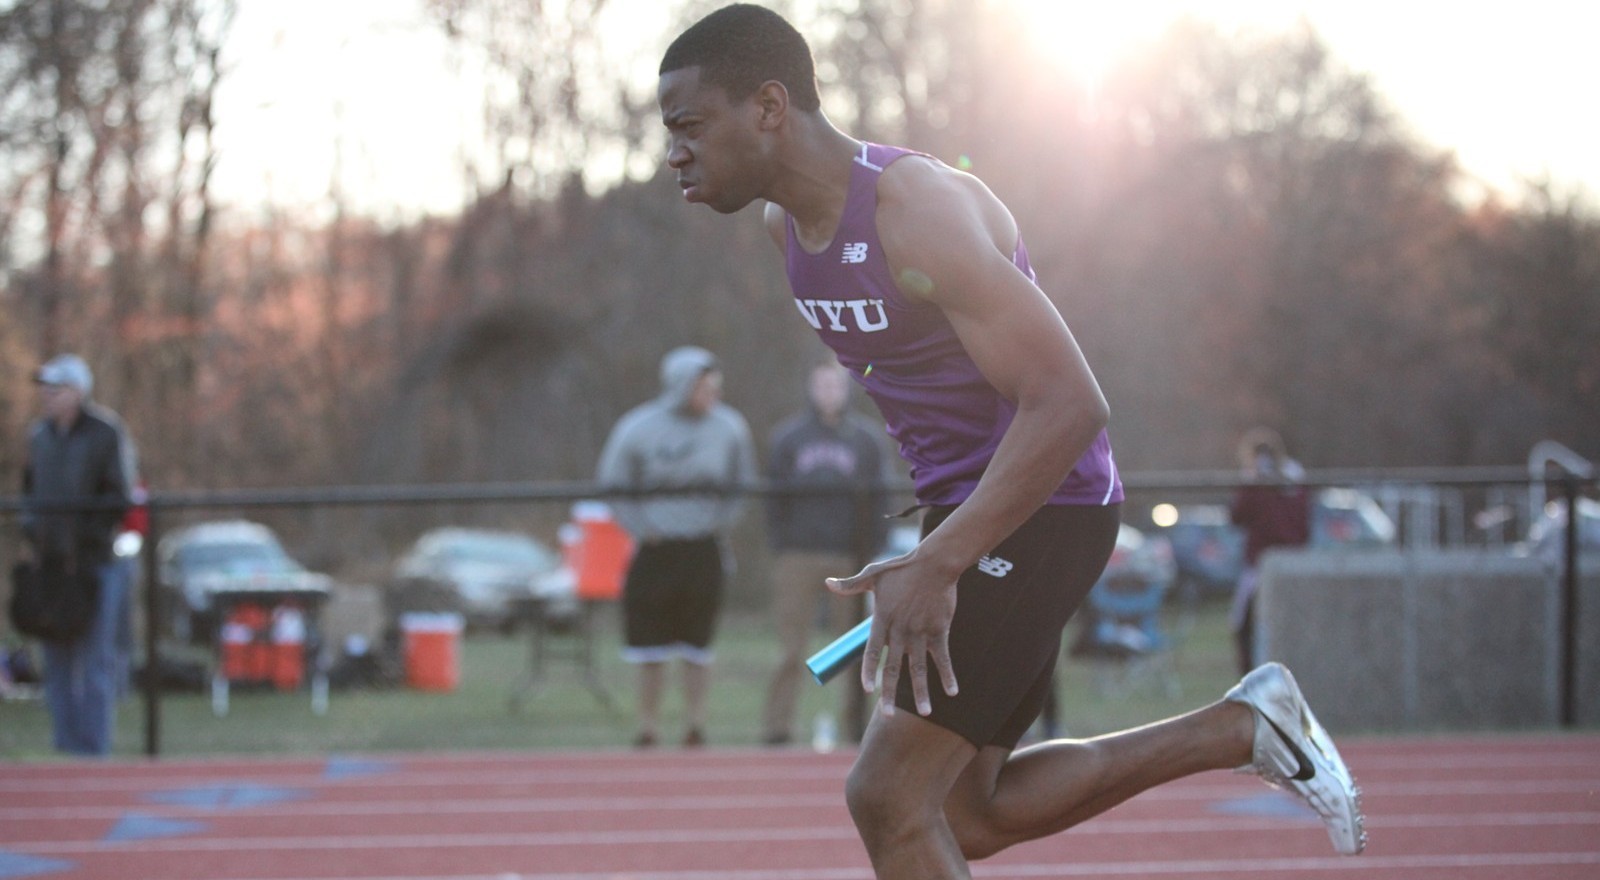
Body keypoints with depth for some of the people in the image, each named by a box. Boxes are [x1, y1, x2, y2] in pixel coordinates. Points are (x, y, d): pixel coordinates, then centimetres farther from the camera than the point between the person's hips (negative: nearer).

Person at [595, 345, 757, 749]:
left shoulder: (729, 426, 0)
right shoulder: (637, 428, -7)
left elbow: (742, 482, 14)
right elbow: (614, 484, 3)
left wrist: (722, 524, 6)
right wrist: (641, 529, -2)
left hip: (704, 549, 1)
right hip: (656, 548, -1)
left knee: (697, 646, 2)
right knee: (651, 648, 0)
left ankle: (695, 723, 11)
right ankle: (648, 726, 9)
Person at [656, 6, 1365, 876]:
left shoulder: (919, 212, -24)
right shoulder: (787, 222, 4)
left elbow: (1070, 404, -29)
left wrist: (939, 564, -33)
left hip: (1041, 510, -10)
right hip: (967, 509, 10)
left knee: (887, 797, -14)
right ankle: (1245, 727, 22)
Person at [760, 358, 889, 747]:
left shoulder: (866, 438, 10)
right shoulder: (788, 436, 10)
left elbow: (877, 499, 8)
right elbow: (776, 495, 9)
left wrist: (872, 553, 0)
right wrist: (779, 545, 0)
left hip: (850, 557, 1)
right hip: (798, 556, -1)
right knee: (790, 648, -5)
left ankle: (856, 718, 7)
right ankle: (776, 725, -3)